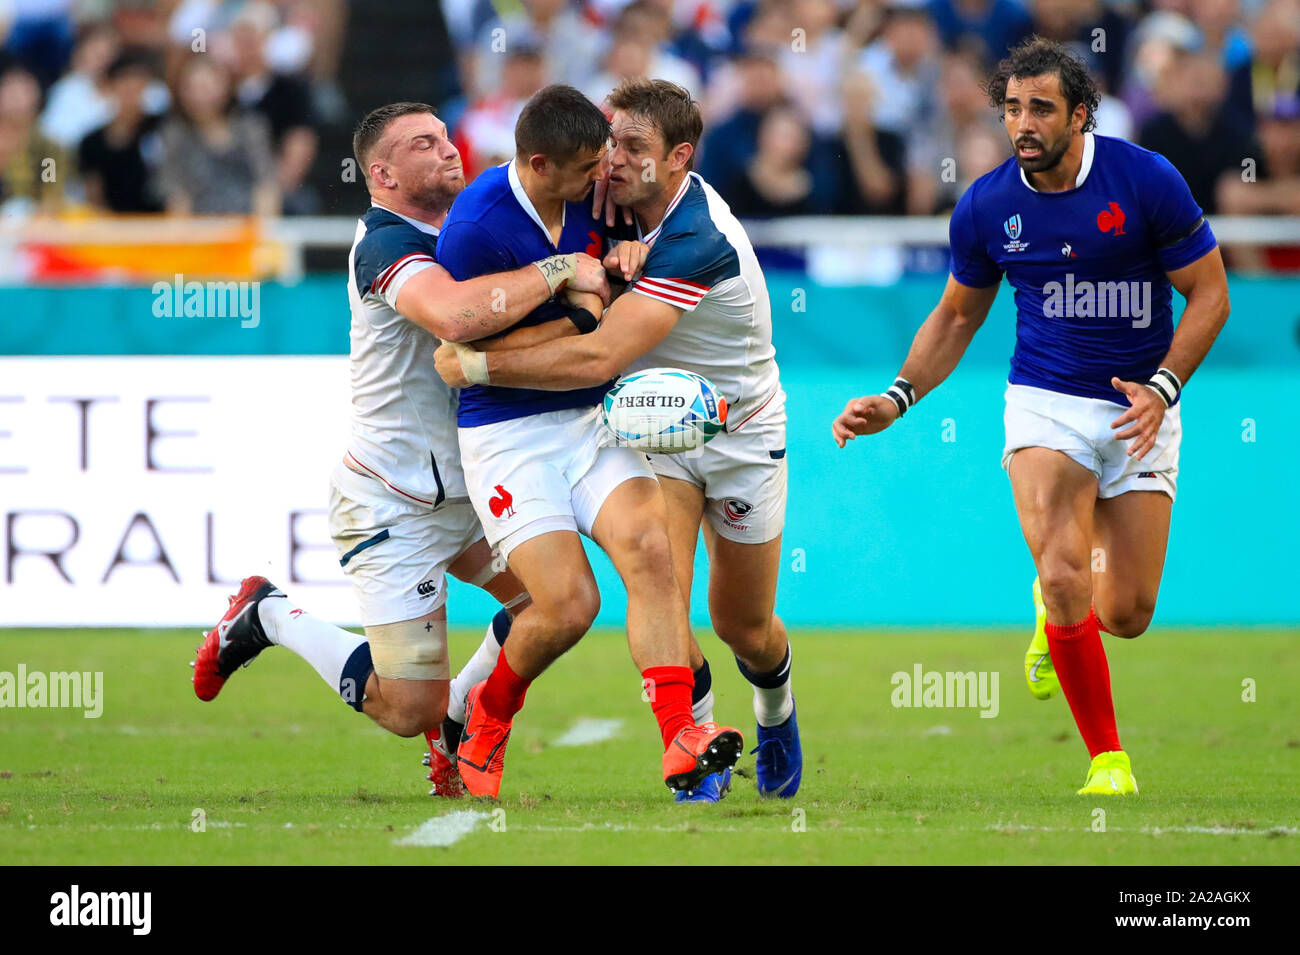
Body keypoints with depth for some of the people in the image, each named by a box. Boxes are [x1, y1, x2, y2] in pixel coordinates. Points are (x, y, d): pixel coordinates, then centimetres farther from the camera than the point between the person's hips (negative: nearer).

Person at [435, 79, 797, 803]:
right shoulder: (635, 207, -9)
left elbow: (598, 359, -40)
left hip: (741, 436, -5)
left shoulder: (699, 242, -34)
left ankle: (776, 715, 47)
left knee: (744, 627, 12)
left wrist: (476, 362, -33)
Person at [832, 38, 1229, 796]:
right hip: (1046, 402, 1)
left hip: (1141, 410, -1)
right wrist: (897, 399, -2)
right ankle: (1107, 758, -7)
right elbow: (958, 316, 11)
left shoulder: (1148, 180, -12)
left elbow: (1210, 291, -5)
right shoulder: (985, 207, -5)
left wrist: (1162, 387, -19)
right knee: (1063, 577, -21)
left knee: (1127, 614, -2)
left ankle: (1059, 608, 36)